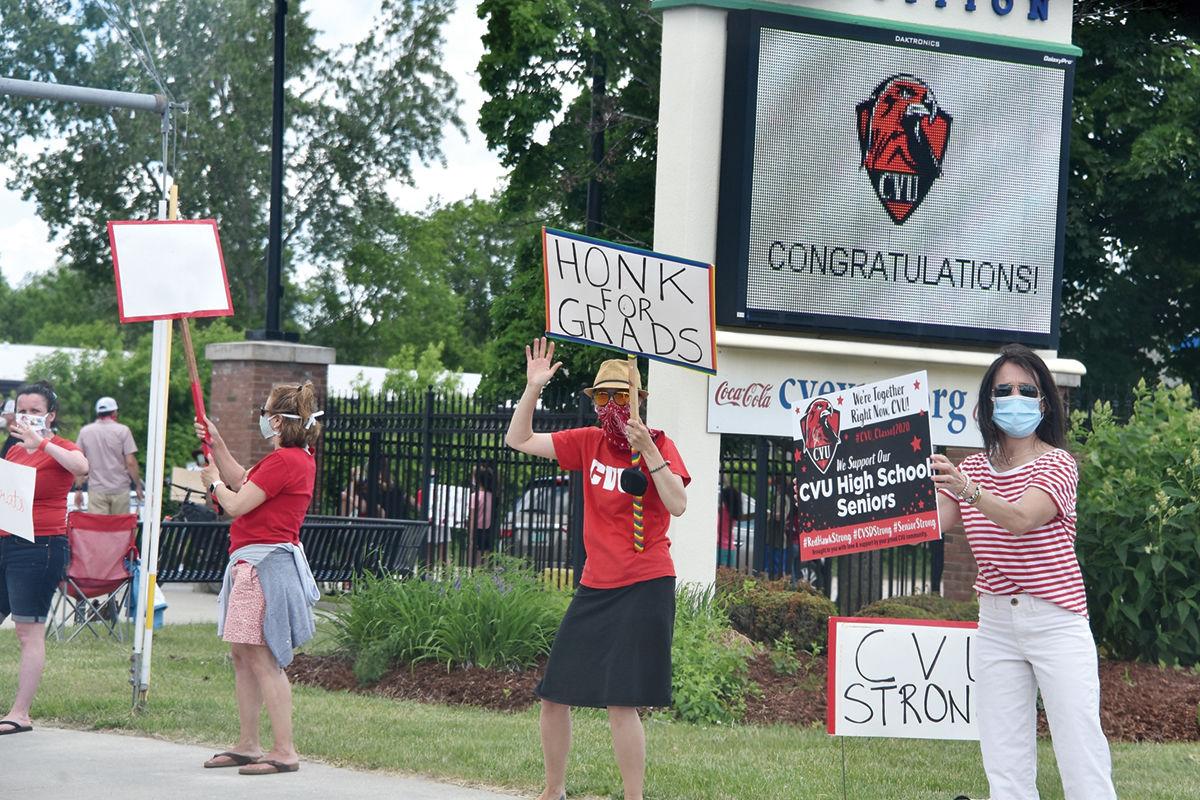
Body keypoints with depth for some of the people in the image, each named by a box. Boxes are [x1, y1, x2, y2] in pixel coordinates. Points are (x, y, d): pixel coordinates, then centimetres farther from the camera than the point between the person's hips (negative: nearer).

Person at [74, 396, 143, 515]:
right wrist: (138, 486, 4)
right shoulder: (122, 430, -3)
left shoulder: (85, 431, 5)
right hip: (120, 489, -1)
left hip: (96, 490, 1)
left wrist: (78, 488, 11)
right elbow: (130, 462, -6)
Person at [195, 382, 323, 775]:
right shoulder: (297, 458, 17)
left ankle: (285, 751, -10)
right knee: (243, 654, 14)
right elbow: (242, 482, 28)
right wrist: (217, 444, 22)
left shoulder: (284, 461, -17)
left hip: (266, 564, -11)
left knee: (262, 657, -11)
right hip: (253, 562, 11)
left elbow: (236, 504, -16)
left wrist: (215, 481, 3)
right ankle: (248, 744, 20)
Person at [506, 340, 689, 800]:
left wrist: (647, 451, -24)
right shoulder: (588, 443, 8)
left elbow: (677, 504, -19)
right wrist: (533, 388, -1)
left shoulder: (659, 445, -6)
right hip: (595, 588, 6)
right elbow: (518, 440, 10)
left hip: (644, 589, -6)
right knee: (553, 694, 9)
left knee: (620, 702, -14)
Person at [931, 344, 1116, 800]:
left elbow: (1021, 517, -24)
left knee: (1081, 753, -8)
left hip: (1056, 622, -5)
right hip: (996, 624, 5)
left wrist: (969, 491, -41)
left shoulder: (1057, 464, -5)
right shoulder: (972, 469, 12)